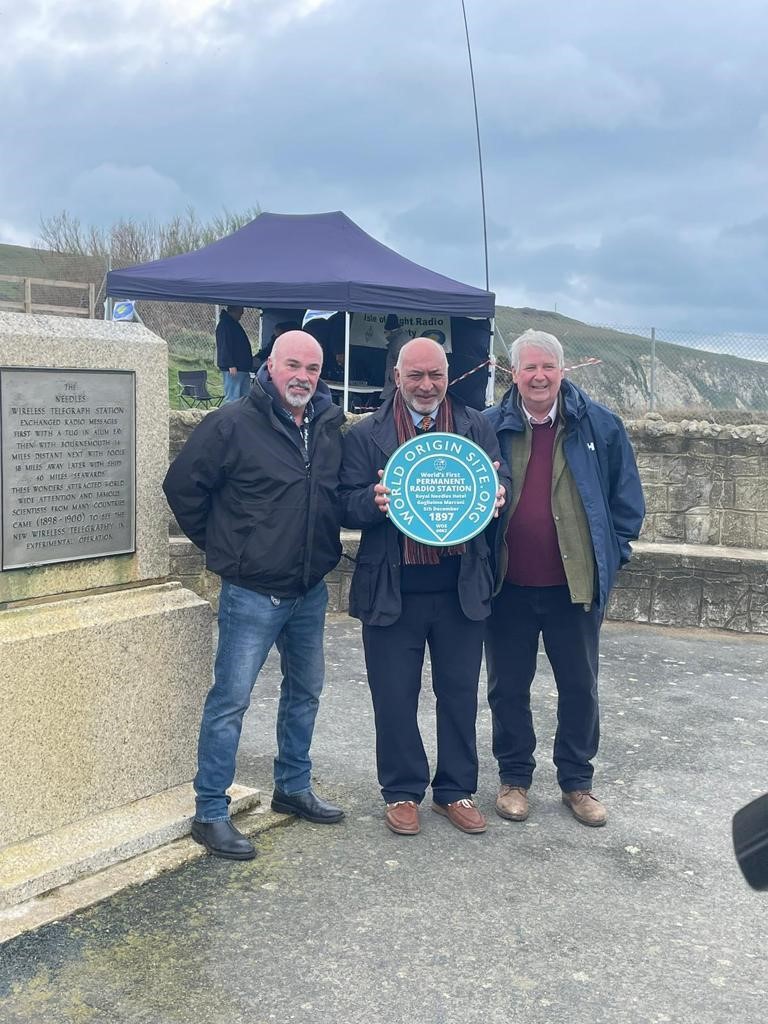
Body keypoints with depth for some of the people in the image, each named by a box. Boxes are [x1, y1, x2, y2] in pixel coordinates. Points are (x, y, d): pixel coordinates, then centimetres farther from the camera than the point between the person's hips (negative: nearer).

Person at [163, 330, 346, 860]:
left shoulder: (331, 429, 6)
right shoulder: (233, 424, -12)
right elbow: (183, 485, -9)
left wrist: (325, 544, 8)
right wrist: (220, 545, -3)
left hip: (311, 591, 7)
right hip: (253, 592, -7)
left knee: (306, 691, 18)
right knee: (231, 699, -3)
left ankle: (294, 787, 35)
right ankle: (211, 812, 7)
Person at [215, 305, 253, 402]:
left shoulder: (235, 324, 21)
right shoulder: (224, 324, -10)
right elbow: (225, 346, -18)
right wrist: (231, 365, -24)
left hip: (242, 368, 10)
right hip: (233, 369, -10)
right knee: (232, 398, -11)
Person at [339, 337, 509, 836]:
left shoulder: (477, 427, 6)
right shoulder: (366, 435, 1)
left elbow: (499, 490, 5)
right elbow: (348, 507, -2)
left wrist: (496, 496, -18)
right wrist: (375, 501, -24)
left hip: (461, 588, 2)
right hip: (393, 590, -1)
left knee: (460, 693, 12)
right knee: (395, 698, 7)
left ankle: (456, 790, 28)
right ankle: (403, 791, 25)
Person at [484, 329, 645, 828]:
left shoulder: (600, 425, -2)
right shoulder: (491, 427, -1)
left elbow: (627, 497, 4)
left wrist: (613, 553, 0)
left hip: (576, 583, 0)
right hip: (508, 585, 1)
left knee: (580, 687, 12)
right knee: (508, 687, 11)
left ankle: (577, 782, 28)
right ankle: (514, 778, 28)